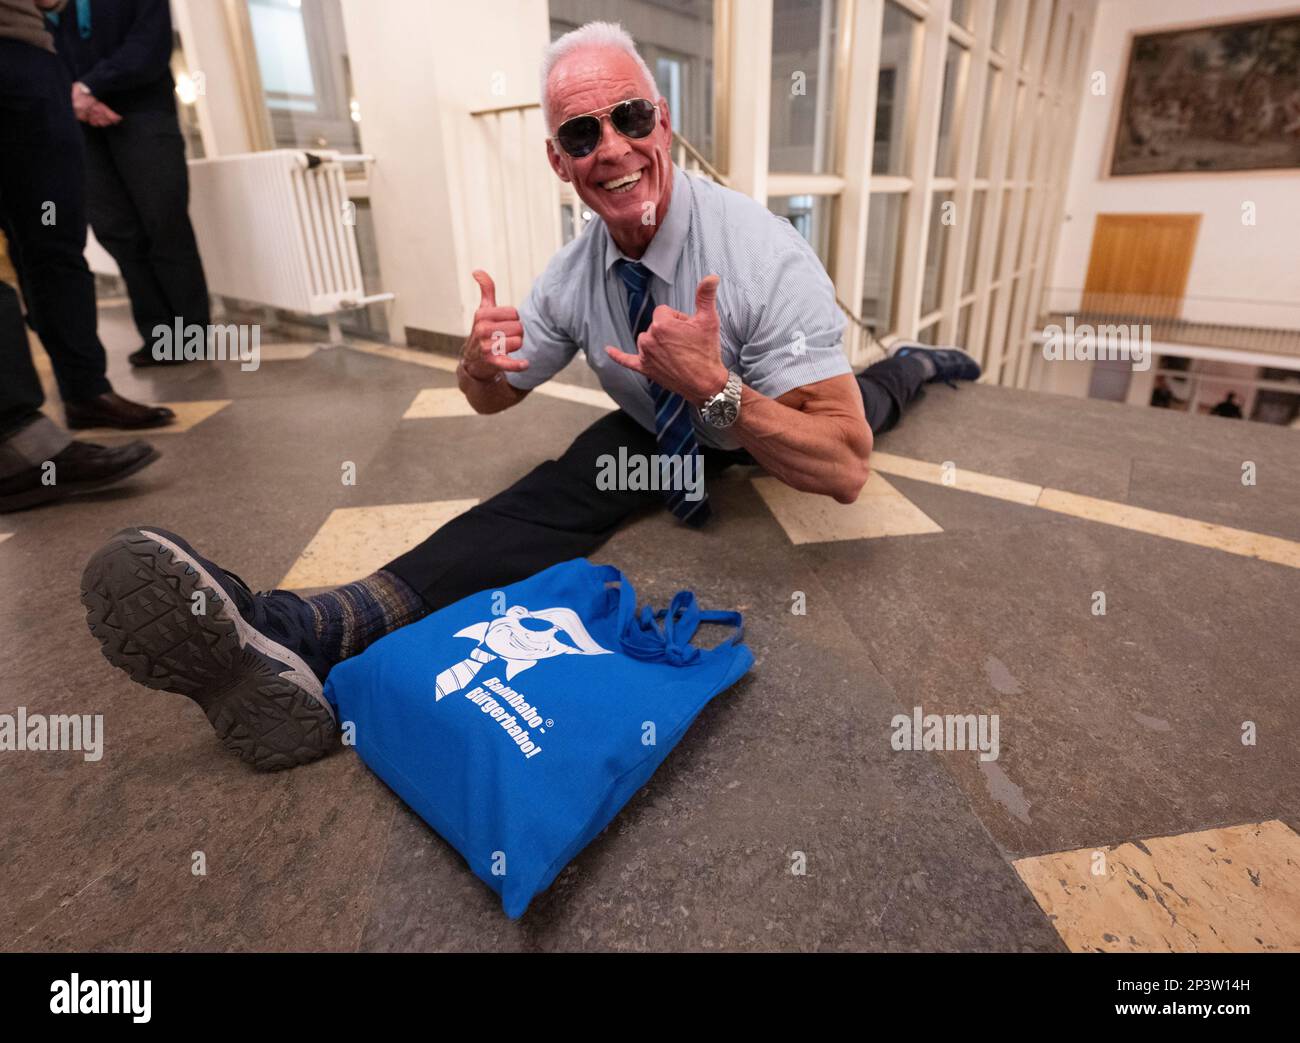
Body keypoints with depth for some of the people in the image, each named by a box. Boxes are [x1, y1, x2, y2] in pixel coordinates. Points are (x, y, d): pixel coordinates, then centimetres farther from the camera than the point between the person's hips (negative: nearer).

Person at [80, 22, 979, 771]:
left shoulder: (765, 257, -35)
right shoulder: (572, 276, -18)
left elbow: (846, 468, -38)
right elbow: (495, 396, -5)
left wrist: (715, 389, -52)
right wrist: (482, 362, -30)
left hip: (757, 417, -1)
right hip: (661, 427, 2)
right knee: (553, 497, -27)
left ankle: (909, 365, 62)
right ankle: (297, 637, -42)